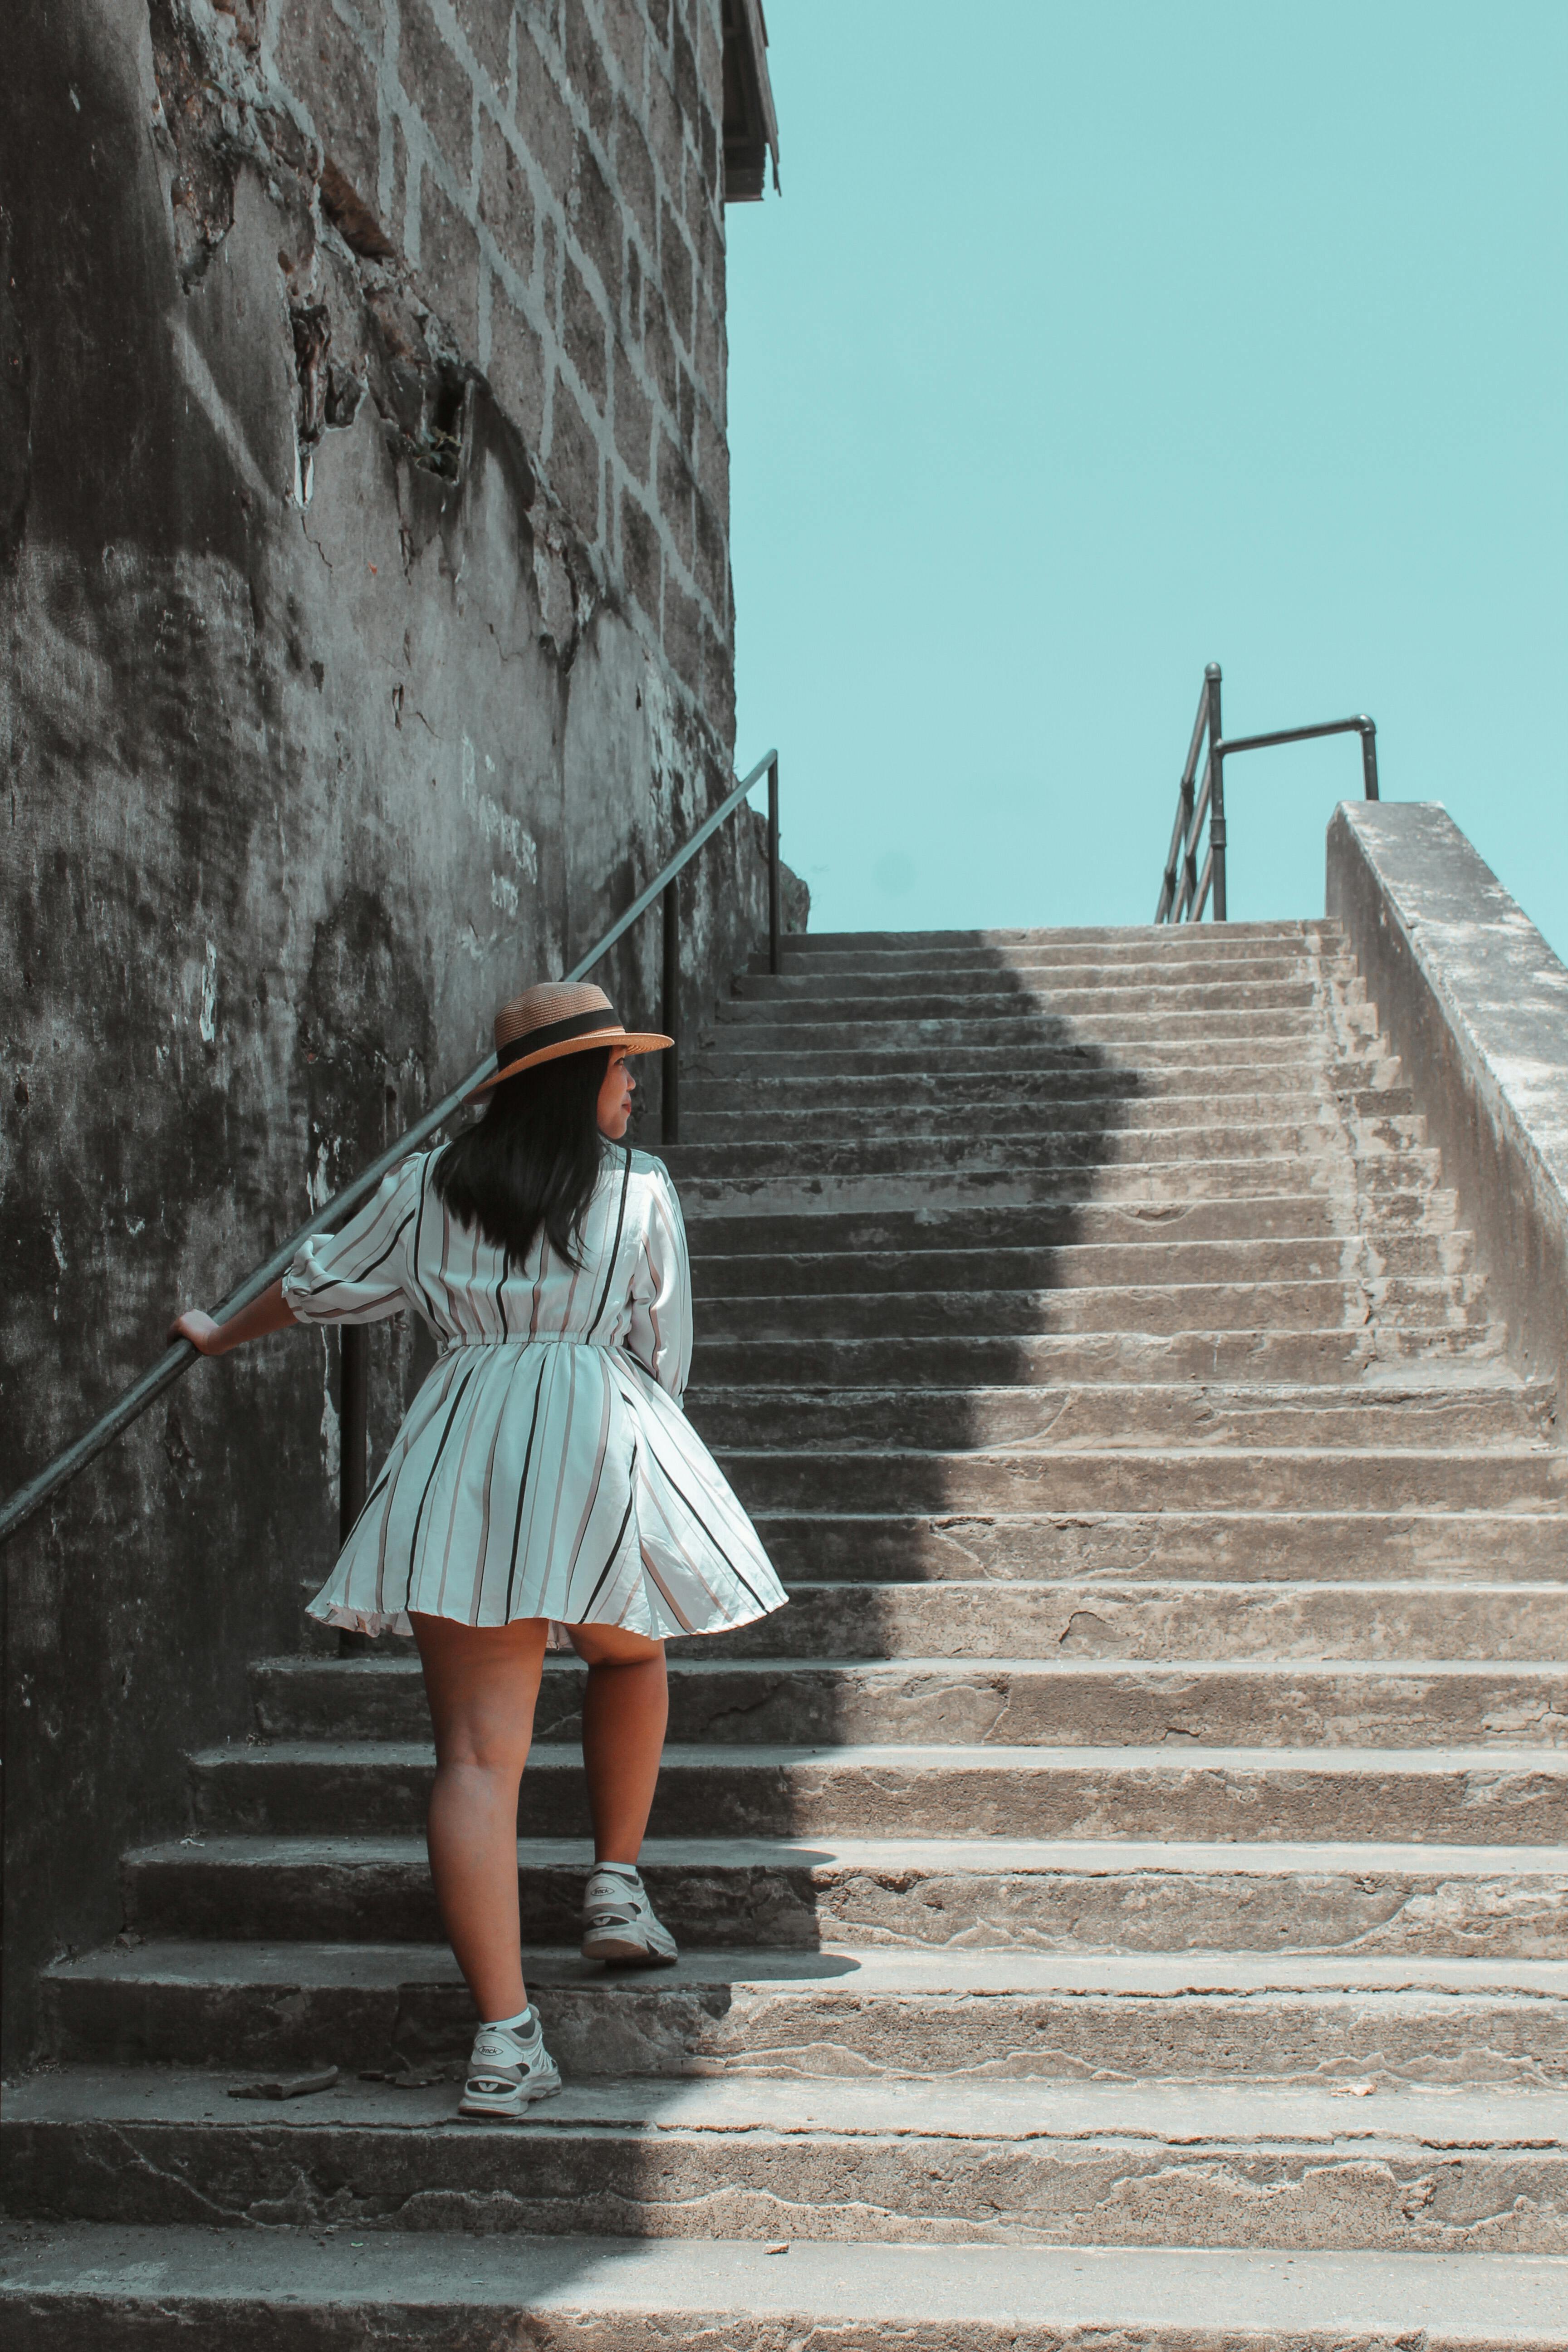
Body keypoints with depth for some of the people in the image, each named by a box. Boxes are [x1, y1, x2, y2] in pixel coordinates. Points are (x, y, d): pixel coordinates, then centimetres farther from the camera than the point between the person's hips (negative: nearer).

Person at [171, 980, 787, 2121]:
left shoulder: (432, 1186, 12)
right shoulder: (641, 1191, 5)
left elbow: (324, 1280, 23)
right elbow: (666, 1351, 7)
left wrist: (222, 1335, 41)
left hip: (461, 1453, 1)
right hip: (601, 1442, -1)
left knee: (477, 1750, -4)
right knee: (630, 1659, 30)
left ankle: (505, 2037, -9)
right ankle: (617, 1886, 31)